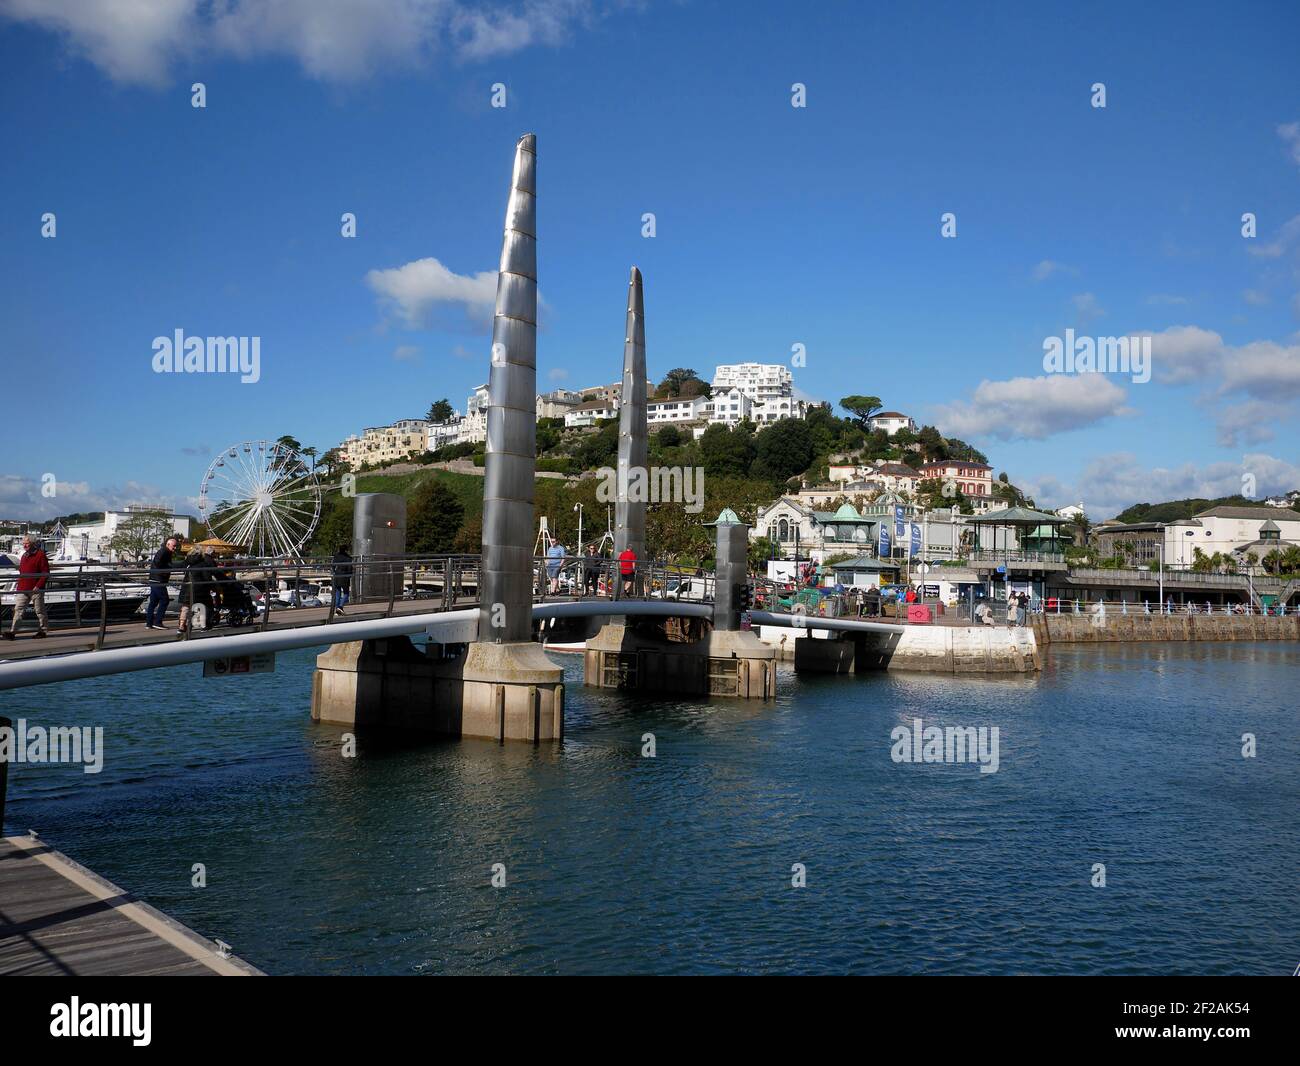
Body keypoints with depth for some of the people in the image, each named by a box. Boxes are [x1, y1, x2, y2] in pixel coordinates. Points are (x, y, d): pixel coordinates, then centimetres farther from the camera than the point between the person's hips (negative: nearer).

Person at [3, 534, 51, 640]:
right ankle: (12, 631, -1)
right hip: (23, 589, 7)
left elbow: (46, 573, -12)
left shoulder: (40, 555, -9)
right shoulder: (24, 556, 15)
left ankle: (43, 630, 15)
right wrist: (19, 583, 16)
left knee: (39, 611, 4)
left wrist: (38, 586, -17)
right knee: (18, 610, 1)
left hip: (36, 589, -7)